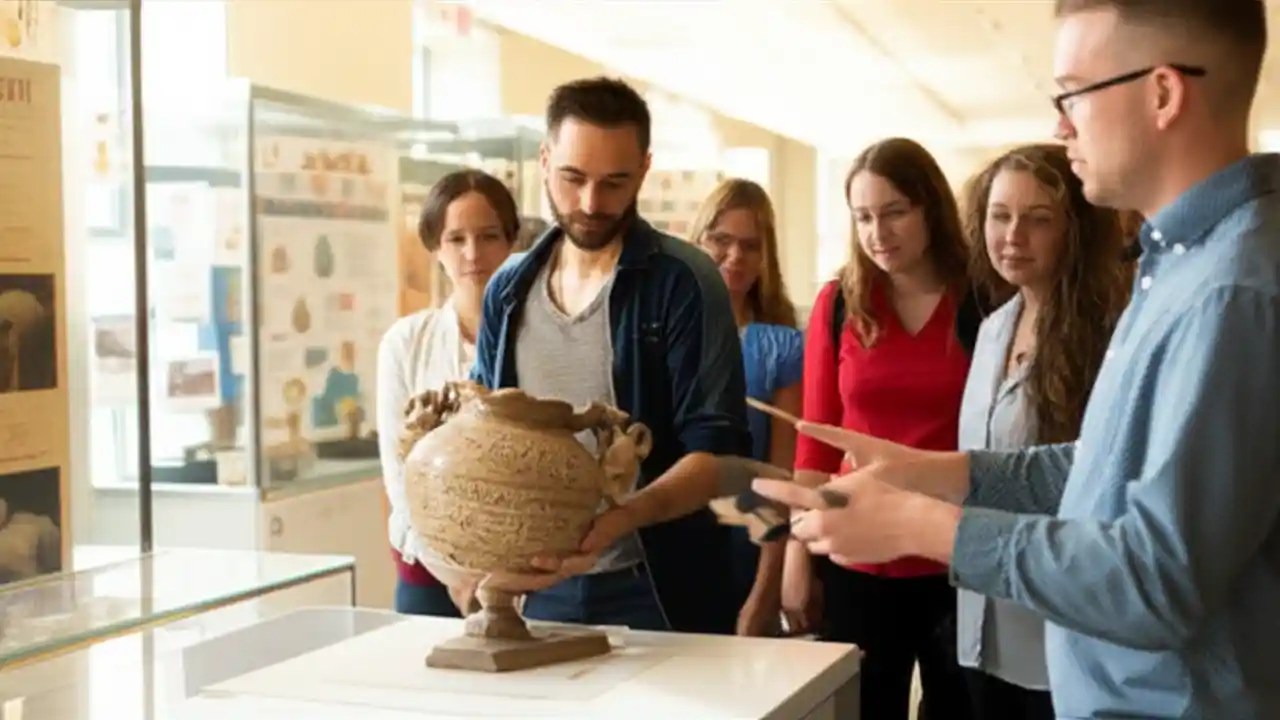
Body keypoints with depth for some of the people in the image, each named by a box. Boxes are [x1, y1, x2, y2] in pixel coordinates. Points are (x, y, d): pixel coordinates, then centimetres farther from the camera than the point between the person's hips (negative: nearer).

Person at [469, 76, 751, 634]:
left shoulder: (684, 283, -10)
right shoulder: (508, 288, 5)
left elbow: (718, 453, -15)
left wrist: (622, 519, -31)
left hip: (654, 591, -4)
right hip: (539, 585, 4)